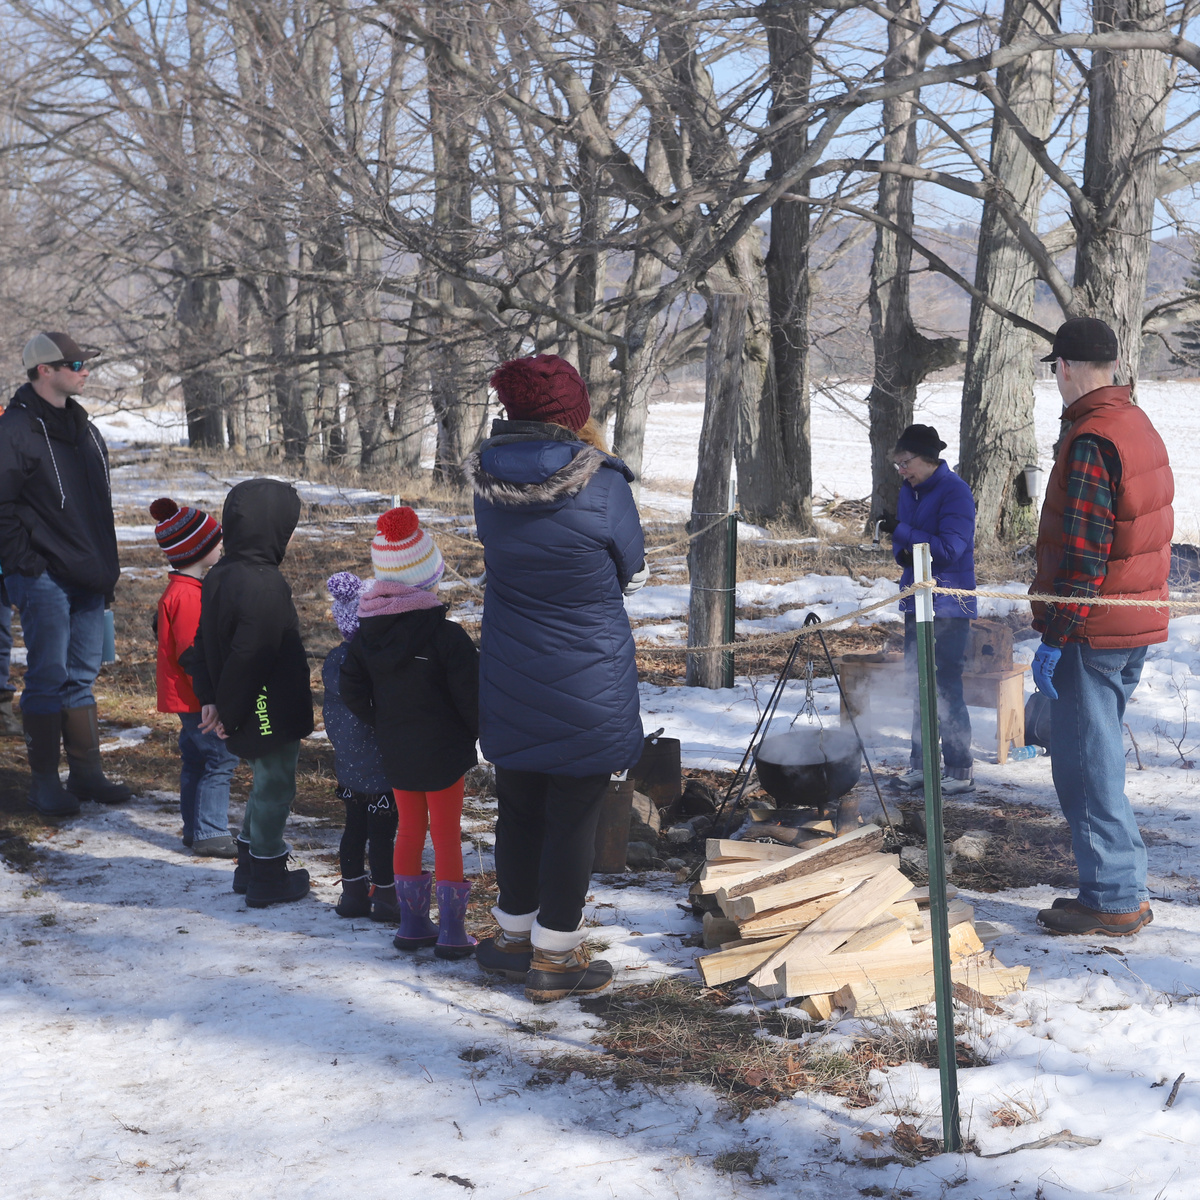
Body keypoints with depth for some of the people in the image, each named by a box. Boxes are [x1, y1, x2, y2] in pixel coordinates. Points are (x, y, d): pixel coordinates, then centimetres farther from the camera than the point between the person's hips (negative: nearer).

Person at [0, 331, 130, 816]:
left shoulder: (82, 426, 14)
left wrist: (105, 564, 16)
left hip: (87, 577, 7)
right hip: (45, 578, -7)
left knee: (81, 677, 13)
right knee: (48, 680, -2)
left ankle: (86, 772, 21)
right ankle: (44, 782, 7)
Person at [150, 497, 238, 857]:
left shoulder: (182, 590, 13)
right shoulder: (187, 596, -21)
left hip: (190, 698, 11)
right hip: (195, 700, -11)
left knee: (196, 758, 16)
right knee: (221, 757, -8)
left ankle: (196, 828, 24)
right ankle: (209, 834, -4)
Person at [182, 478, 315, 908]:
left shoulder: (218, 577, 4)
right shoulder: (264, 586, -26)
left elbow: (203, 644, 9)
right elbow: (248, 658, -26)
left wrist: (209, 699, 9)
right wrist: (229, 713, -16)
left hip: (248, 713, 9)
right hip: (272, 713, -9)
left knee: (266, 782, 23)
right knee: (275, 785, 6)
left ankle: (250, 864, 34)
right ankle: (268, 878, 19)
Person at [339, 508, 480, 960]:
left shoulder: (367, 633, -2)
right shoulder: (445, 634, -19)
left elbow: (352, 692, 2)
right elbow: (470, 694, -17)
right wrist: (483, 733, 1)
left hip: (396, 752, 5)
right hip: (443, 749, -5)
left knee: (409, 829, 16)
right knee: (447, 833, 3)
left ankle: (412, 924, 22)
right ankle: (451, 933, 7)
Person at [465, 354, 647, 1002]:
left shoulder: (489, 480, -5)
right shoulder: (602, 485, -19)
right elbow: (632, 573, -3)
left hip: (509, 681, 5)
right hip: (587, 687, -4)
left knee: (518, 808, 19)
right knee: (573, 815, 8)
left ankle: (514, 931, 34)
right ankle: (554, 955, 17)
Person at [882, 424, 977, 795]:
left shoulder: (955, 492, -14)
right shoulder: (910, 490, 10)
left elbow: (949, 549, -21)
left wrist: (903, 532, -21)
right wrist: (904, 552, -7)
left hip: (949, 607, -8)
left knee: (947, 687, -6)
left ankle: (959, 771, 1)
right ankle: (921, 764, 22)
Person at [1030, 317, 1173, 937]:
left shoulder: (1091, 439, -18)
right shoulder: (1140, 427, 13)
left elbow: (1082, 551, -22)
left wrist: (1054, 636, -19)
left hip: (1093, 630, -10)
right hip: (1139, 625, 10)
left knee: (1086, 763, -2)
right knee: (1096, 756, 17)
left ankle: (1114, 898, 3)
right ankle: (1119, 889, 23)